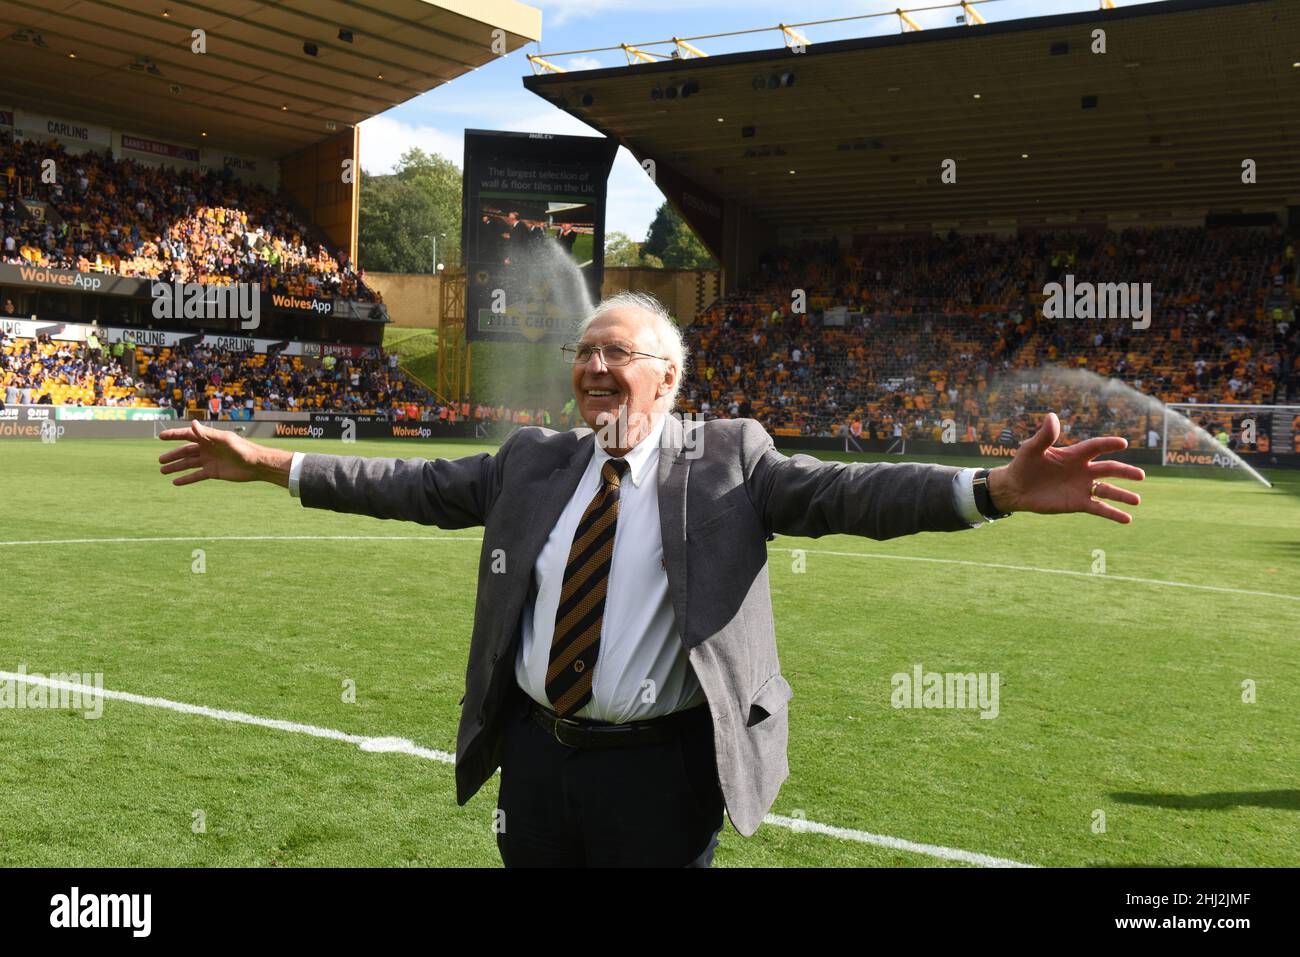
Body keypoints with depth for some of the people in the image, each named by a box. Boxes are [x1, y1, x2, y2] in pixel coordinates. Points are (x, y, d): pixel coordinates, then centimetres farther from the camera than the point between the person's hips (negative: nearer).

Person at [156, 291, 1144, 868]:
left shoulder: (728, 457, -5)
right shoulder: (533, 461, 8)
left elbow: (846, 492, -16)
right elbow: (420, 486, 9)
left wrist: (998, 489, -31)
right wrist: (270, 462, 5)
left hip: (659, 768, -4)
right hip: (533, 752, 4)